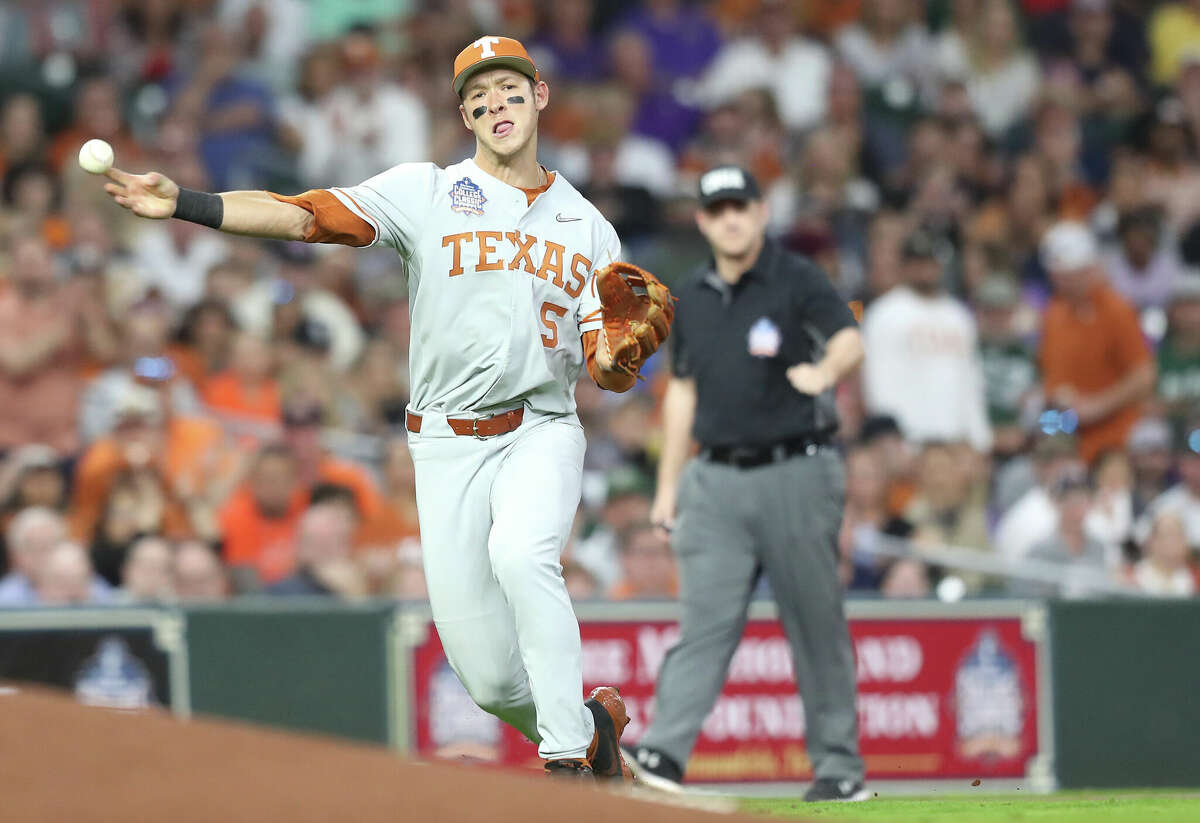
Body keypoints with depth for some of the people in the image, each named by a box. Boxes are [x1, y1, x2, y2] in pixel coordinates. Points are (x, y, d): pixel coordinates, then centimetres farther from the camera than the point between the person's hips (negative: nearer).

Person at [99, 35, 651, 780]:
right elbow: (306, 215, -9)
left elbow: (608, 369, 5)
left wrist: (620, 360, -19)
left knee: (519, 552, -35)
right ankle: (592, 720, 28)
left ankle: (570, 755, -27)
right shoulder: (426, 193, 3)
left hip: (541, 433, 0)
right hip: (447, 445, 0)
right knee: (491, 680, -3)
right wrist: (184, 203, -22)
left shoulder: (588, 228, 10)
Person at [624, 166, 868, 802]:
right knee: (706, 619, -7)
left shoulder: (797, 282, -5)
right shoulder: (692, 300, 13)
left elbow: (850, 341, -22)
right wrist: (668, 484, 17)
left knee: (816, 623, 2)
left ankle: (838, 764, 9)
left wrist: (825, 372, -45)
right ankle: (665, 750, -18)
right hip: (716, 480, 4)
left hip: (795, 474, -4)